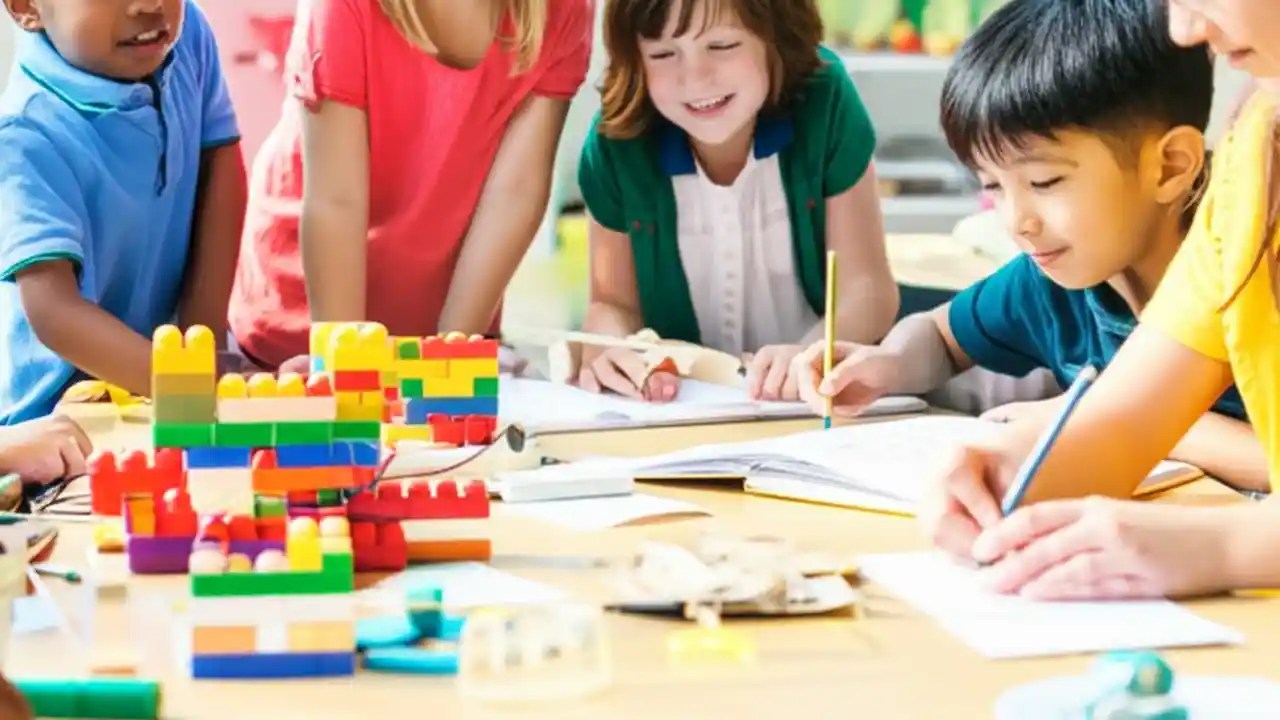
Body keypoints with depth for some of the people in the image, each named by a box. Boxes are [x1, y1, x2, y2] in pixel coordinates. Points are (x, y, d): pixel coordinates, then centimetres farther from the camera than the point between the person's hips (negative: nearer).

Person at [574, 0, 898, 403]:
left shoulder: (824, 104, -13)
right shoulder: (617, 143, -11)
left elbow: (867, 285, -10)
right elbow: (614, 302, 0)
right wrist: (612, 352, -23)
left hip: (822, 402, -1)